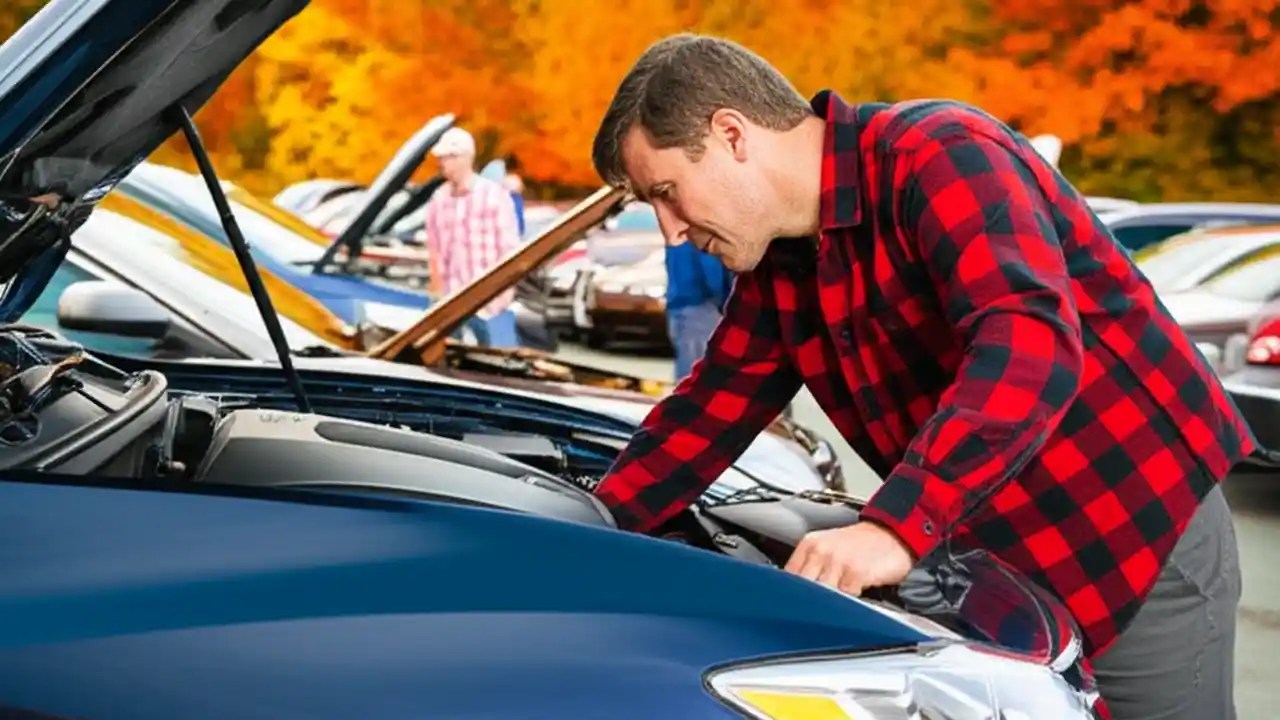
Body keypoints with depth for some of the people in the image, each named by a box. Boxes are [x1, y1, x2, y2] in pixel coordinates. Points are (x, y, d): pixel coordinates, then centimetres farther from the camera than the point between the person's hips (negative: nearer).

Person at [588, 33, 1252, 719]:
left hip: (1141, 534, -8)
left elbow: (1030, 345, -35)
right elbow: (708, 413, 15)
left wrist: (895, 529, -43)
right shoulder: (781, 265, 7)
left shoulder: (937, 155, -21)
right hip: (1005, 559, 8)